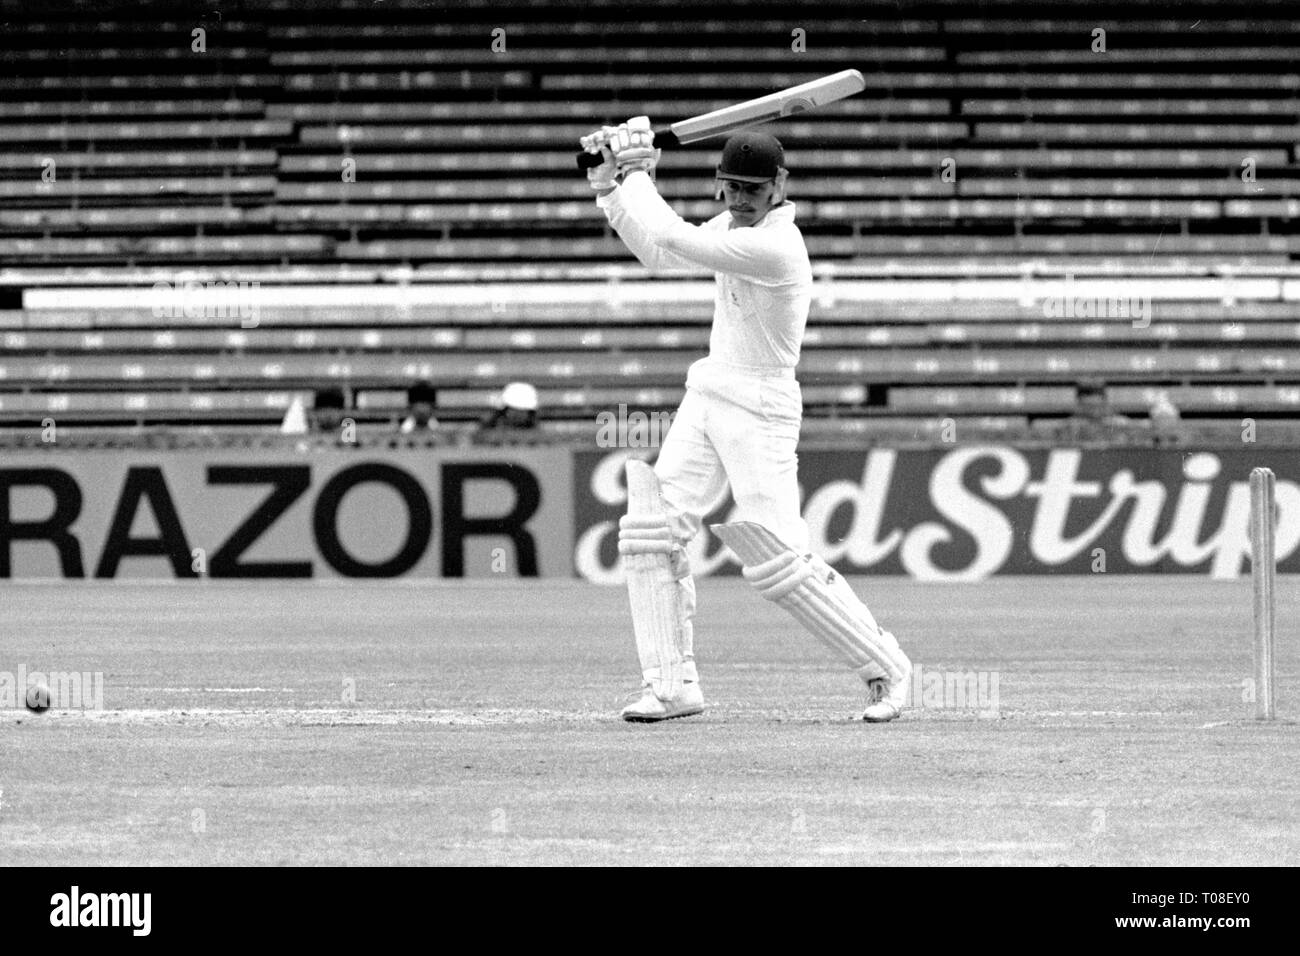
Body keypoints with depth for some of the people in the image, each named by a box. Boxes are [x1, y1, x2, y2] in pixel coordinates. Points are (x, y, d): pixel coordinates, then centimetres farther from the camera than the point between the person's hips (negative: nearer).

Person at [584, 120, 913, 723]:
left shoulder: (776, 247, -23)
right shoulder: (733, 225, 6)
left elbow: (673, 242, -23)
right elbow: (657, 254, 15)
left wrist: (635, 174, -9)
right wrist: (616, 181, 5)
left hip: (760, 407, -9)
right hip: (707, 398, 9)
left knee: (779, 561, -12)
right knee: (650, 530, -3)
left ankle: (885, 668, 5)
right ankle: (672, 685, 1)